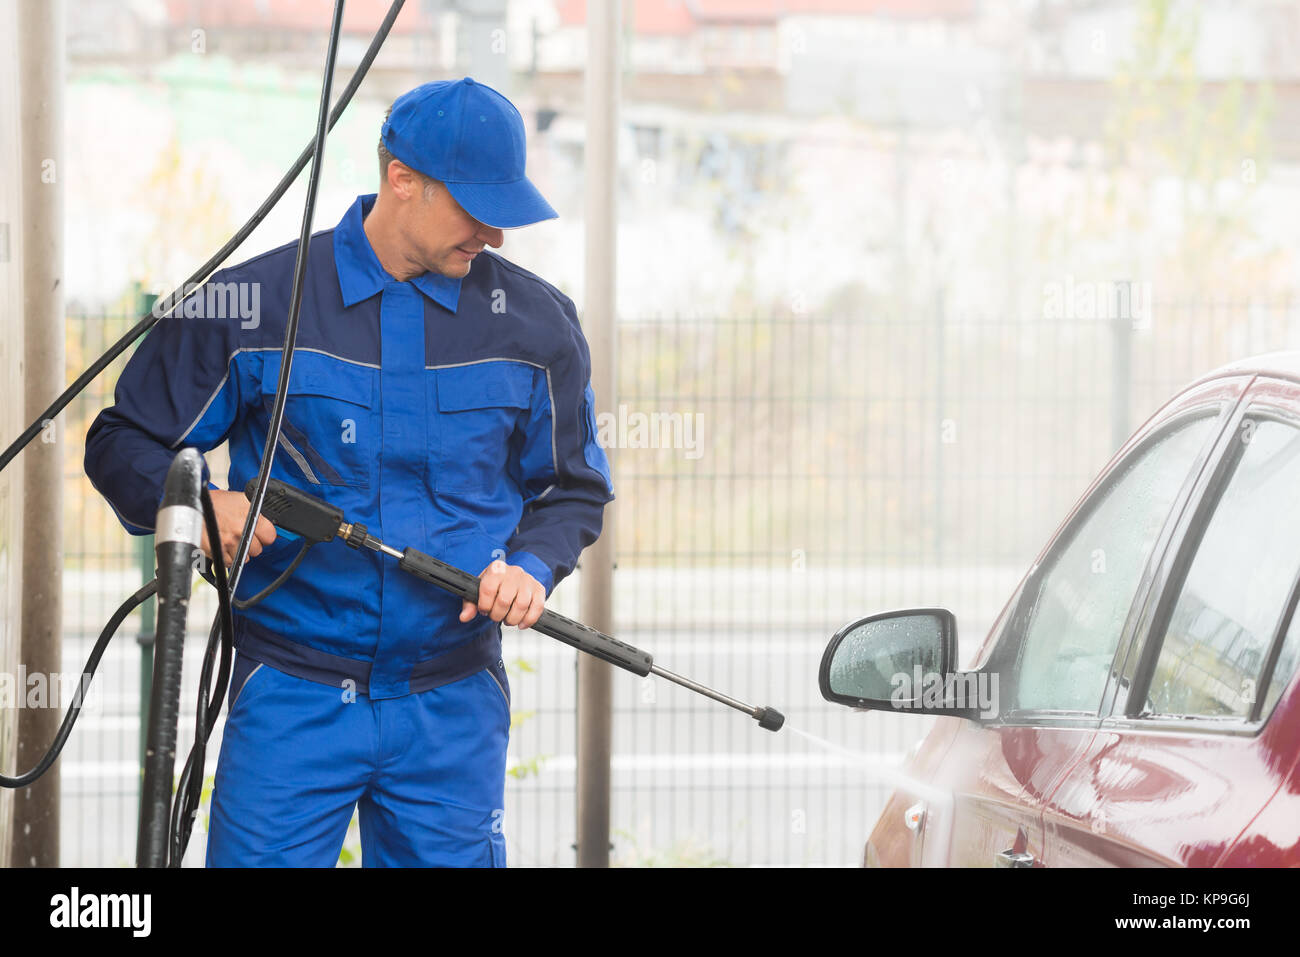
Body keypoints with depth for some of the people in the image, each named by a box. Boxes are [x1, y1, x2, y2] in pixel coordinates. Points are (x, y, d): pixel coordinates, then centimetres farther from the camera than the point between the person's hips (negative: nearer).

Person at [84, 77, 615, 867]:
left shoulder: (536, 322, 6)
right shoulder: (253, 304, -1)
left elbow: (574, 489, 17)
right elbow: (123, 444, 7)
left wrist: (532, 566, -5)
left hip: (451, 710, 2)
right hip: (291, 696, -2)